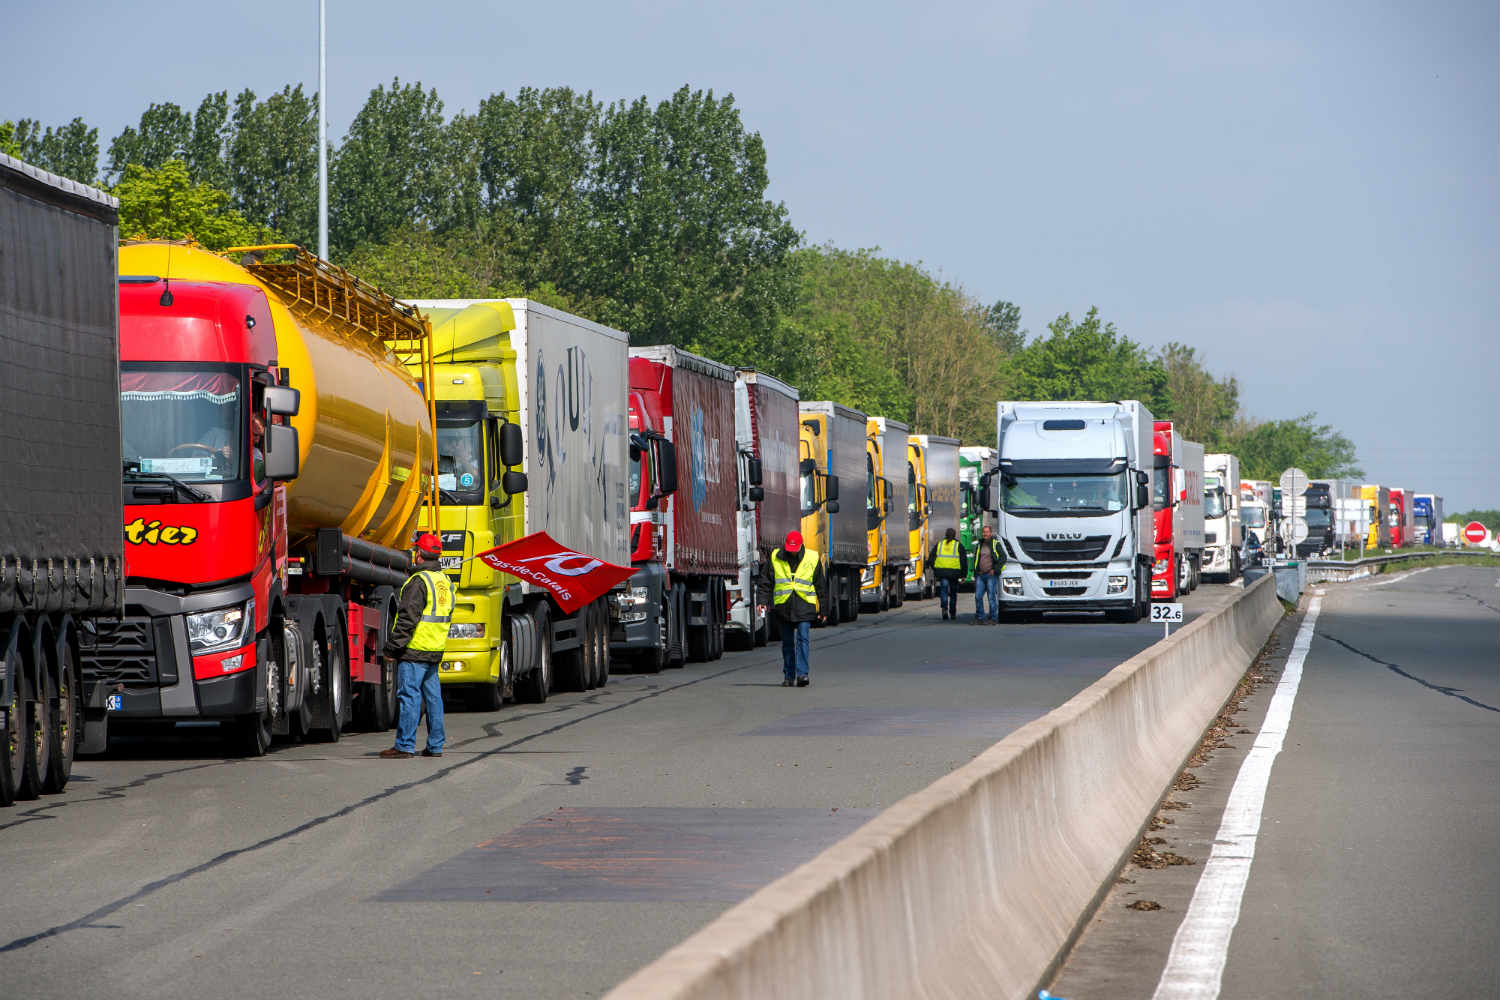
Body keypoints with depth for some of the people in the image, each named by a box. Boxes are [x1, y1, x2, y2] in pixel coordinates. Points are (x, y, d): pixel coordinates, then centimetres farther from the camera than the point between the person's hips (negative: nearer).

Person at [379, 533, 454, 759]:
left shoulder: (418, 581, -14)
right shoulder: (445, 581, 14)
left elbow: (408, 618, -19)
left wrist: (393, 646, -14)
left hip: (415, 649, -9)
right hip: (435, 651, 9)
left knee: (409, 696, -6)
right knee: (433, 696, 11)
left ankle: (405, 745, -7)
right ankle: (435, 746, 13)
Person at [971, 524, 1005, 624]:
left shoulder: (995, 544, 0)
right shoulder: (979, 545, 17)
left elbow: (1003, 558, -4)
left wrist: (995, 569, -13)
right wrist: (975, 576, 17)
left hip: (991, 575, -5)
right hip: (980, 575, 5)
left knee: (992, 597, -5)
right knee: (978, 596, 0)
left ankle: (994, 618, 1)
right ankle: (980, 618, 8)